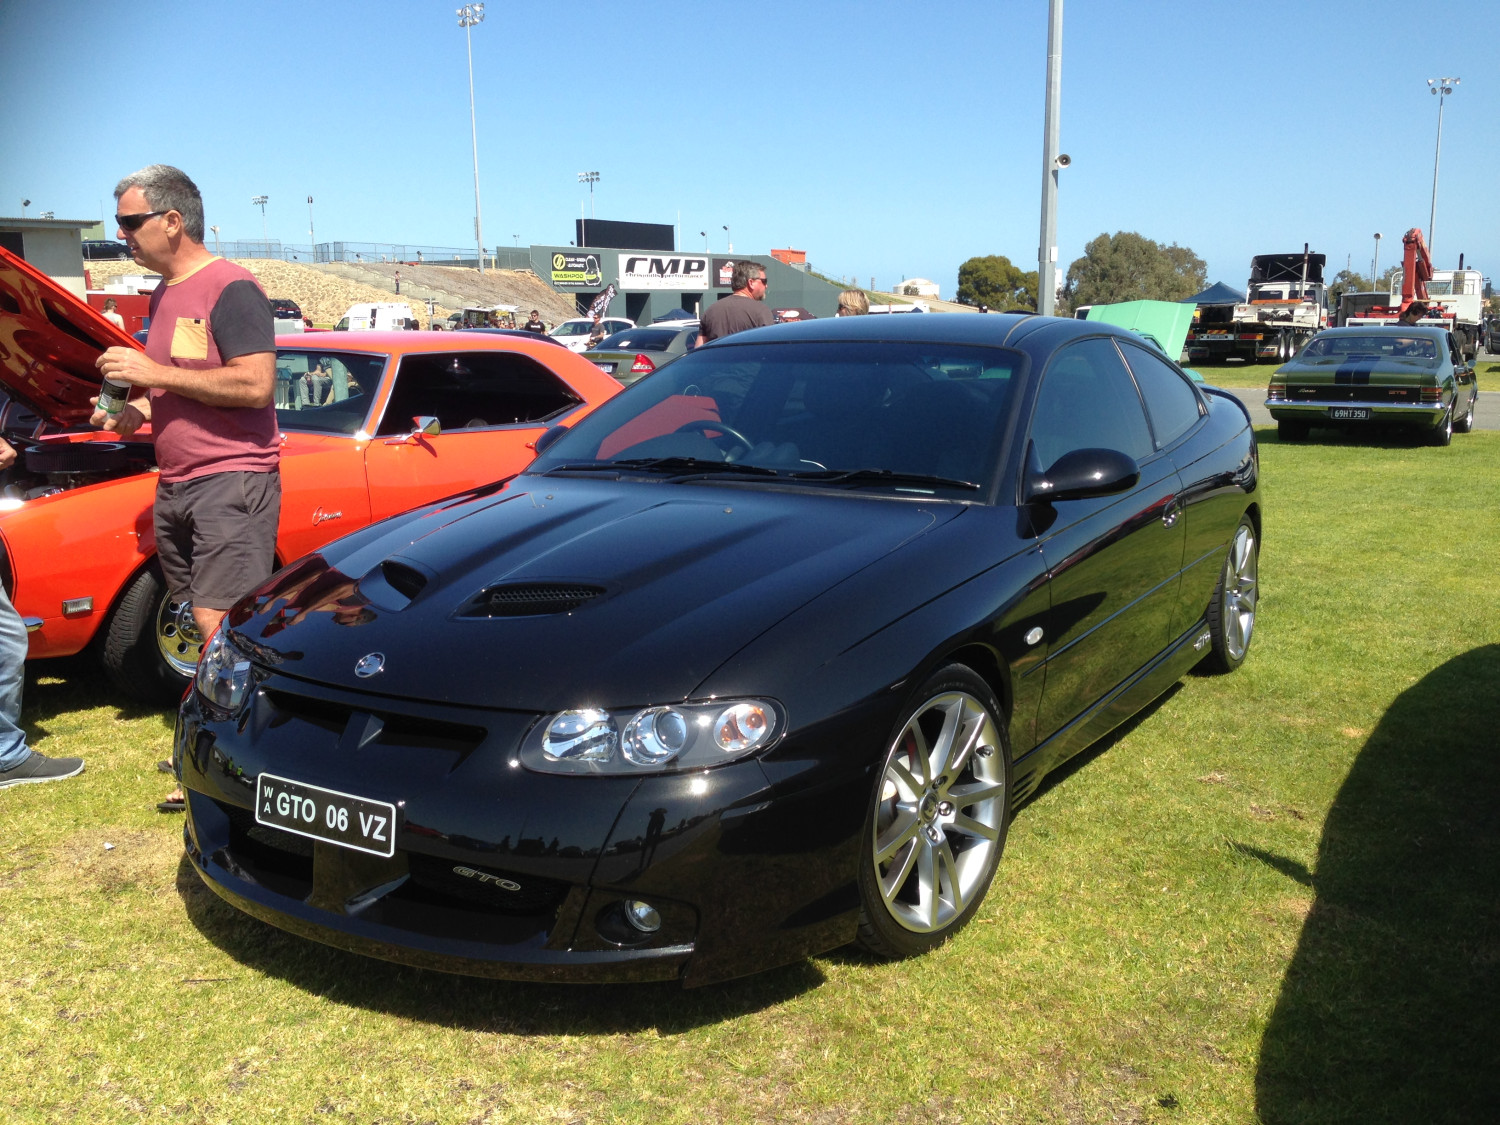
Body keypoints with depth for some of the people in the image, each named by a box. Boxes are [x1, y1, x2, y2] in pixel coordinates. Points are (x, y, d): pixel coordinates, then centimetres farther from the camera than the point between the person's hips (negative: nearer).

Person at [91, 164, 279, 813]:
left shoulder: (230, 289, -10)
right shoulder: (163, 297, 19)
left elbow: (255, 385, -20)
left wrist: (156, 373, -16)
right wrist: (136, 412, 11)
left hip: (233, 479, -9)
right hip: (175, 486, 9)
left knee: (218, 630, -12)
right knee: (204, 630, 11)